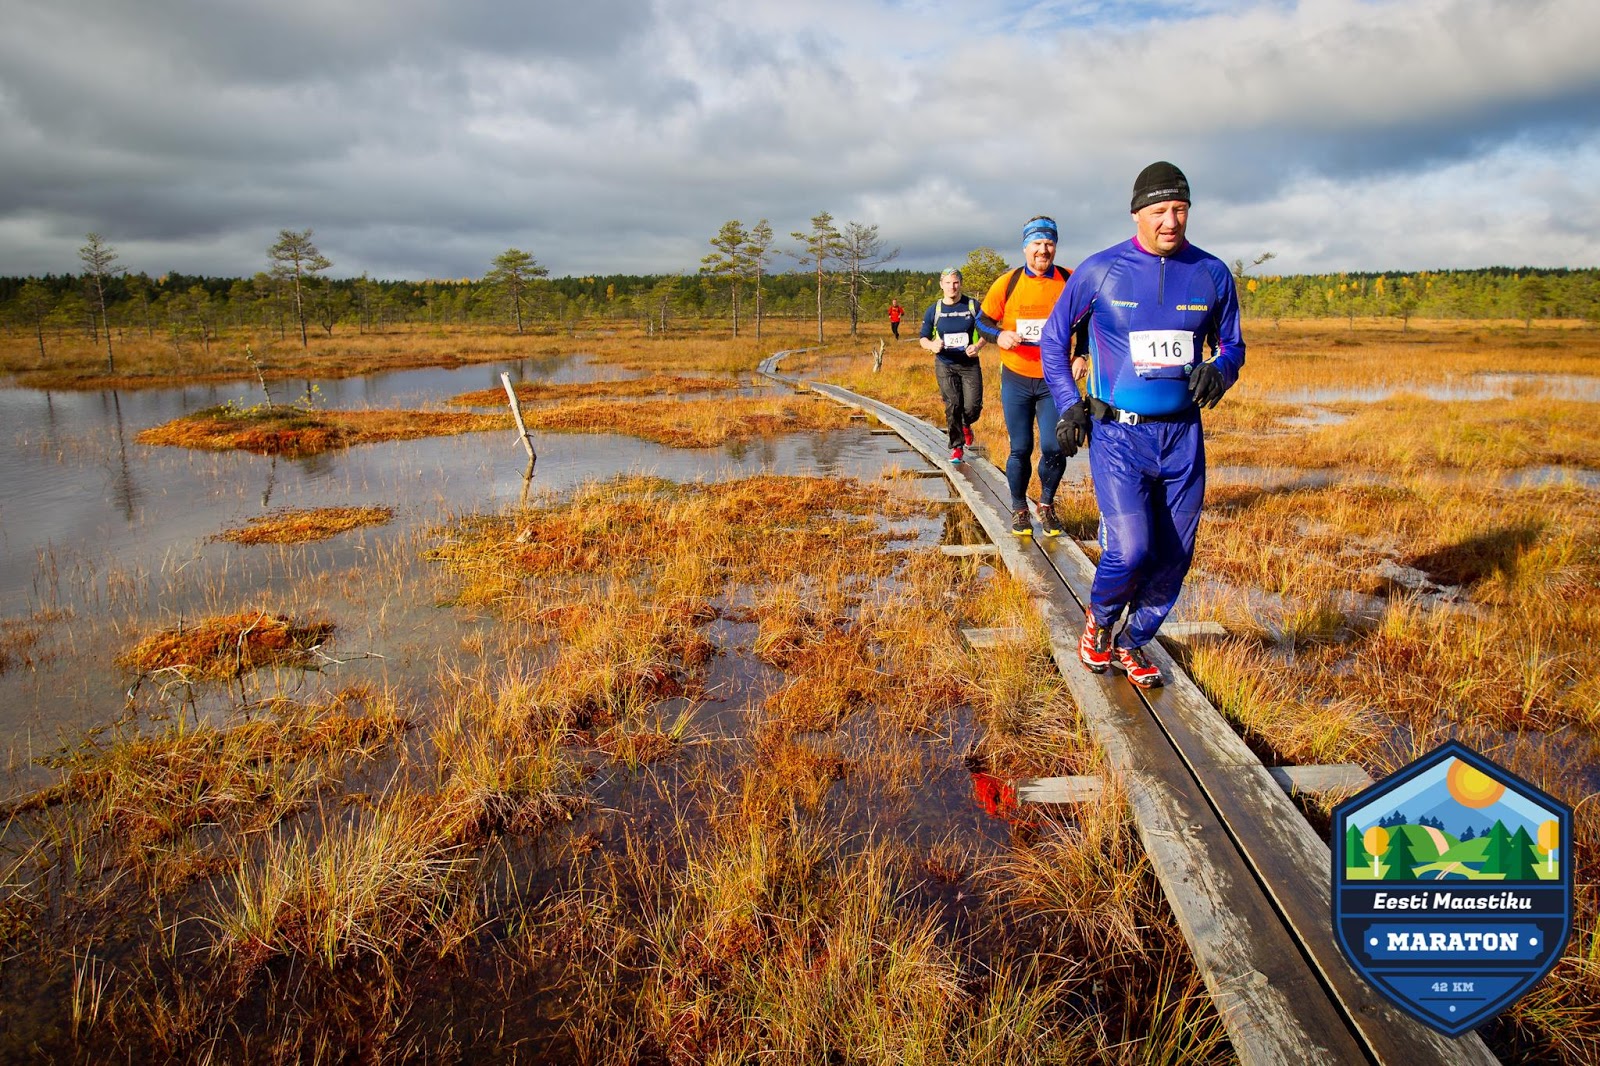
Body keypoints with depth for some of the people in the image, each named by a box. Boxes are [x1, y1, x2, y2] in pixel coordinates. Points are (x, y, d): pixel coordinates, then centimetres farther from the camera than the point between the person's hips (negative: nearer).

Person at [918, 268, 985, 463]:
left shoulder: (973, 306, 0)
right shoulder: (933, 310, 1)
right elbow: (923, 338, 7)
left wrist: (978, 346, -15)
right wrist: (932, 346, -17)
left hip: (970, 364, 0)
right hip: (945, 365, 0)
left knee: (973, 406, -6)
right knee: (952, 406, -4)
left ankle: (966, 425, 31)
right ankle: (956, 447, 11)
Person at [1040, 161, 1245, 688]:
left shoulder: (1212, 274, 3)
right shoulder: (1100, 271, -4)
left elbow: (1232, 344, 15)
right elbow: (1053, 338, 8)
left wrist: (1219, 371, -9)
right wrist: (1070, 405, -3)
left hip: (1183, 435, 4)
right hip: (1116, 433, -3)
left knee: (1174, 555, 7)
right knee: (1130, 549, -15)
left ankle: (1133, 642, 29)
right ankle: (1099, 618, 17)